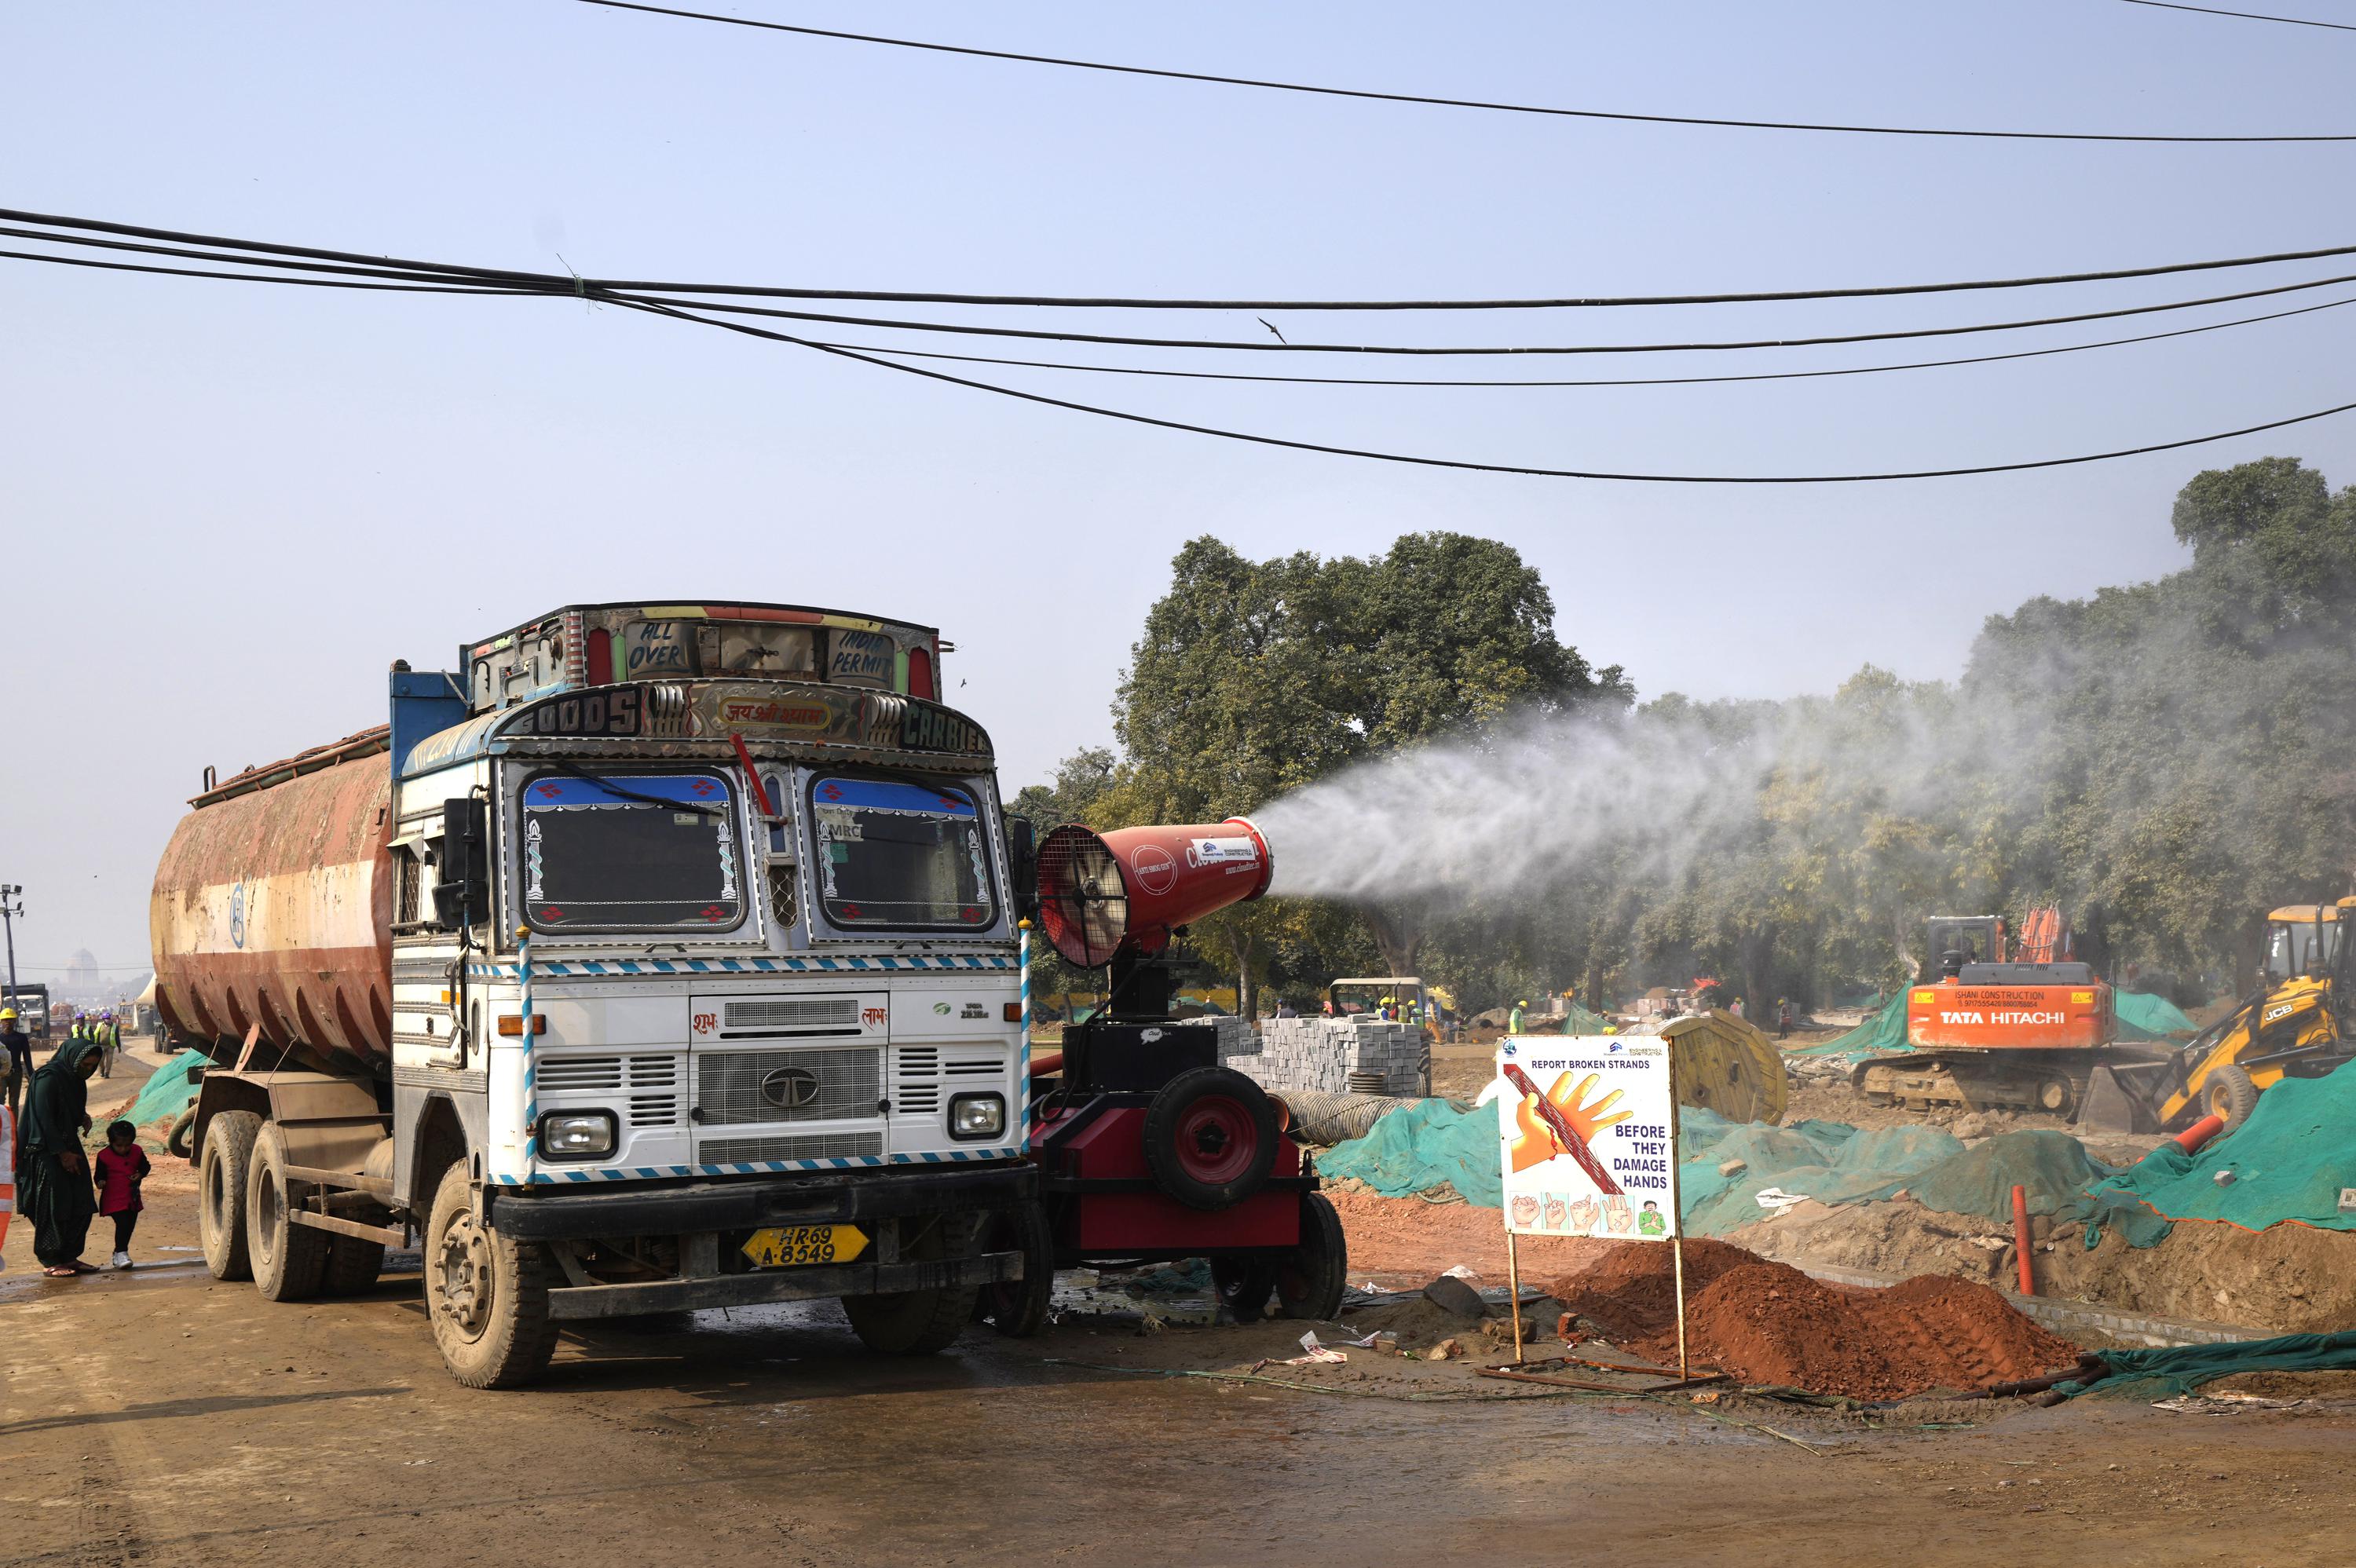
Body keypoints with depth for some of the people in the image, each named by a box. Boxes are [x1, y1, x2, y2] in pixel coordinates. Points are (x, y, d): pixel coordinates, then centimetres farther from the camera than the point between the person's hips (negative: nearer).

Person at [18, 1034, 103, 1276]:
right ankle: (50, 1262, 3)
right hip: (46, 1152, -9)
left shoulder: (76, 1078, 10)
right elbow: (44, 1119, -19)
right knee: (53, 1208, -5)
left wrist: (83, 1118, 1)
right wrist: (62, 1153, -17)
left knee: (81, 1205, 5)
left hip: (69, 1148, 9)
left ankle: (69, 1256, 13)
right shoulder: (48, 1077, -17)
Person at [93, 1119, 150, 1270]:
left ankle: (118, 1254, 27)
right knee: (122, 1223, -19)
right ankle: (121, 1253, -12)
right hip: (114, 1200, -6)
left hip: (132, 1199, 6)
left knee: (129, 1226, 12)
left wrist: (140, 1174, -7)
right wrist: (100, 1182, -28)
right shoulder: (104, 1156, -10)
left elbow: (145, 1166, 14)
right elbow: (99, 1174, -5)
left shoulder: (137, 1152, 2)